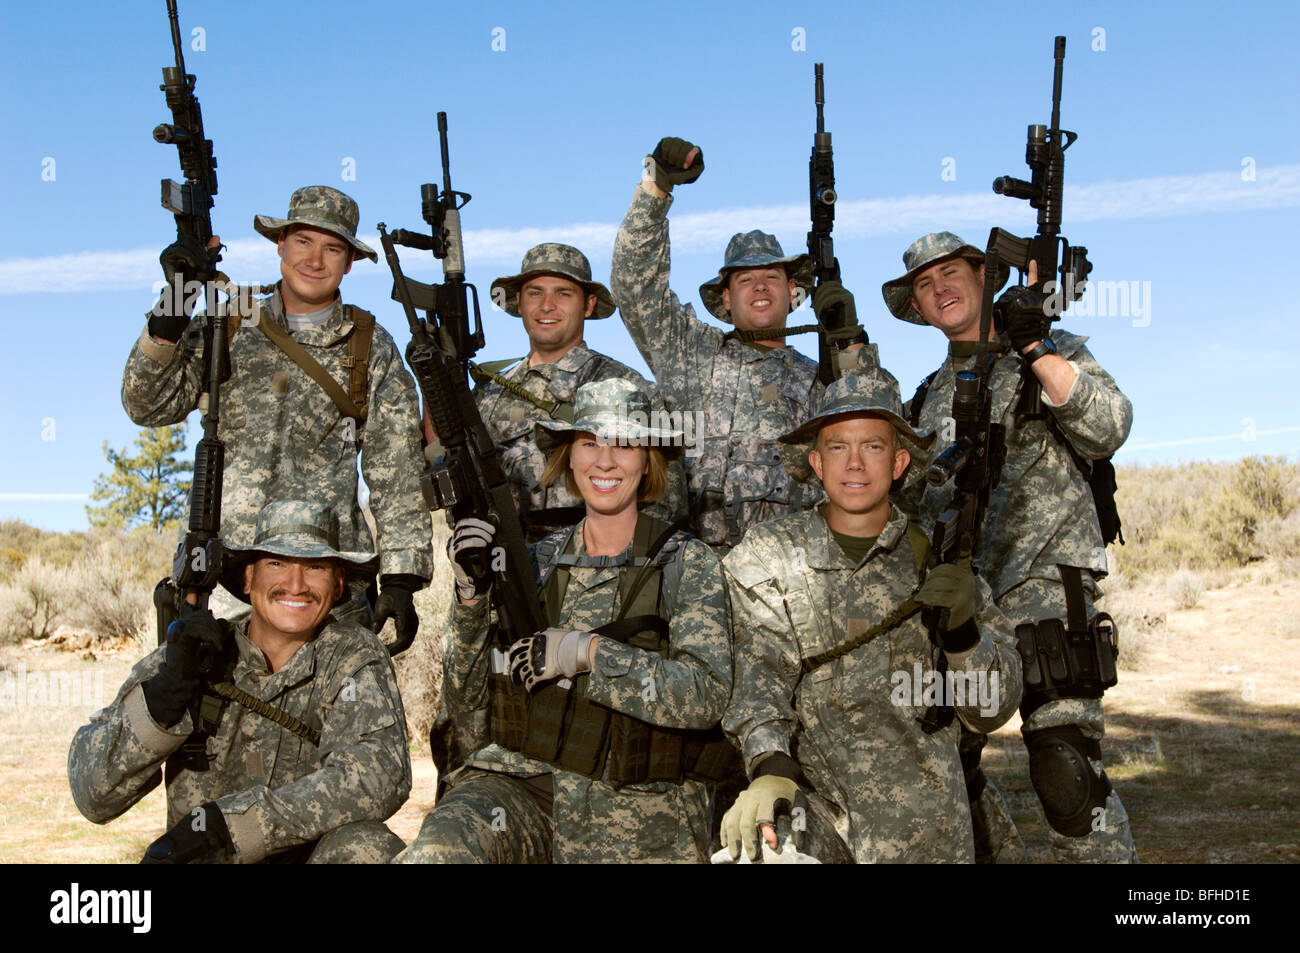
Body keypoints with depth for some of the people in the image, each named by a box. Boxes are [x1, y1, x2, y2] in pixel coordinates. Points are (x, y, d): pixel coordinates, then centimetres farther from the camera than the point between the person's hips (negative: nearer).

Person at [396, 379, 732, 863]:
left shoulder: (687, 563, 4)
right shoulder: (537, 561, 11)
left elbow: (707, 692, -10)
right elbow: (470, 717, 9)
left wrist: (588, 653, -17)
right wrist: (471, 598, -6)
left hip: (639, 816, -2)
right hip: (520, 782, 2)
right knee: (436, 851, -28)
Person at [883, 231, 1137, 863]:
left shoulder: (1053, 350, 6)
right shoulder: (929, 396, 20)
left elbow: (1107, 429, -11)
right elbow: (909, 496, 21)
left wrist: (1035, 348, -17)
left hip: (1044, 586, -6)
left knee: (1065, 773, -14)